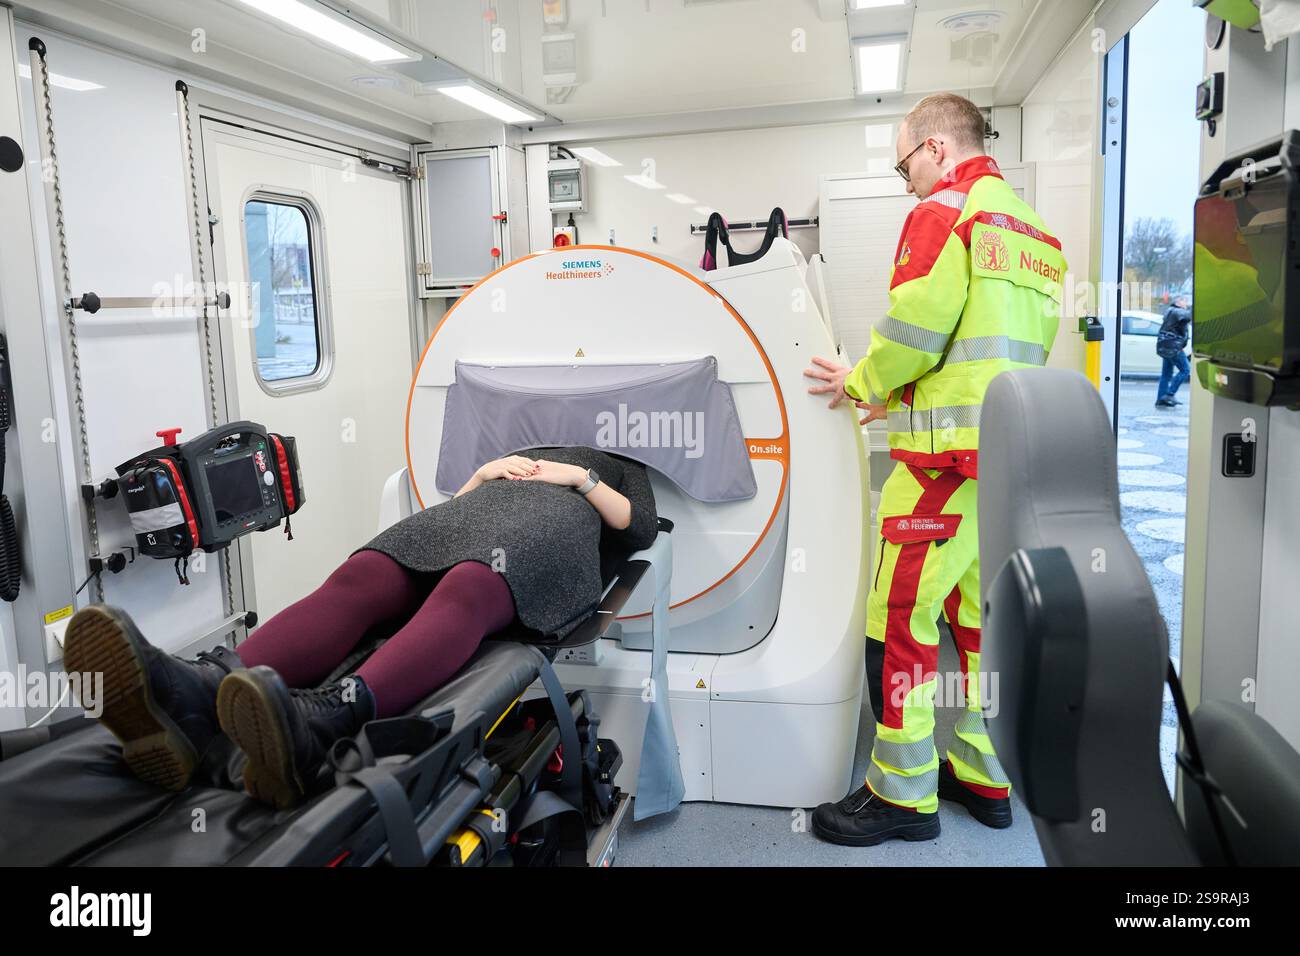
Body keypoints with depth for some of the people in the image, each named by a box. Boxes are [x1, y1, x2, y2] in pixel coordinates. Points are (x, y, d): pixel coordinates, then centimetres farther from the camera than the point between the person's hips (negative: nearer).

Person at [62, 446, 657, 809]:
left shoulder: (619, 465, 37)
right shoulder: (516, 453, 45)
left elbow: (640, 530, 16)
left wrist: (580, 478, 8)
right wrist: (483, 474, 13)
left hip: (552, 529, -4)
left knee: (463, 591, -42)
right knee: (359, 579, -32)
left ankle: (324, 721, -72)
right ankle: (200, 695, -60)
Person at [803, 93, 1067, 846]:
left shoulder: (944, 211, -6)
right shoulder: (1036, 231, 20)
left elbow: (914, 325, -16)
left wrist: (861, 382, 2)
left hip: (949, 455, -9)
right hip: (1016, 455, 9)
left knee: (899, 620, -2)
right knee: (983, 614, 16)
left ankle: (903, 795, 7)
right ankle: (988, 777, 27)